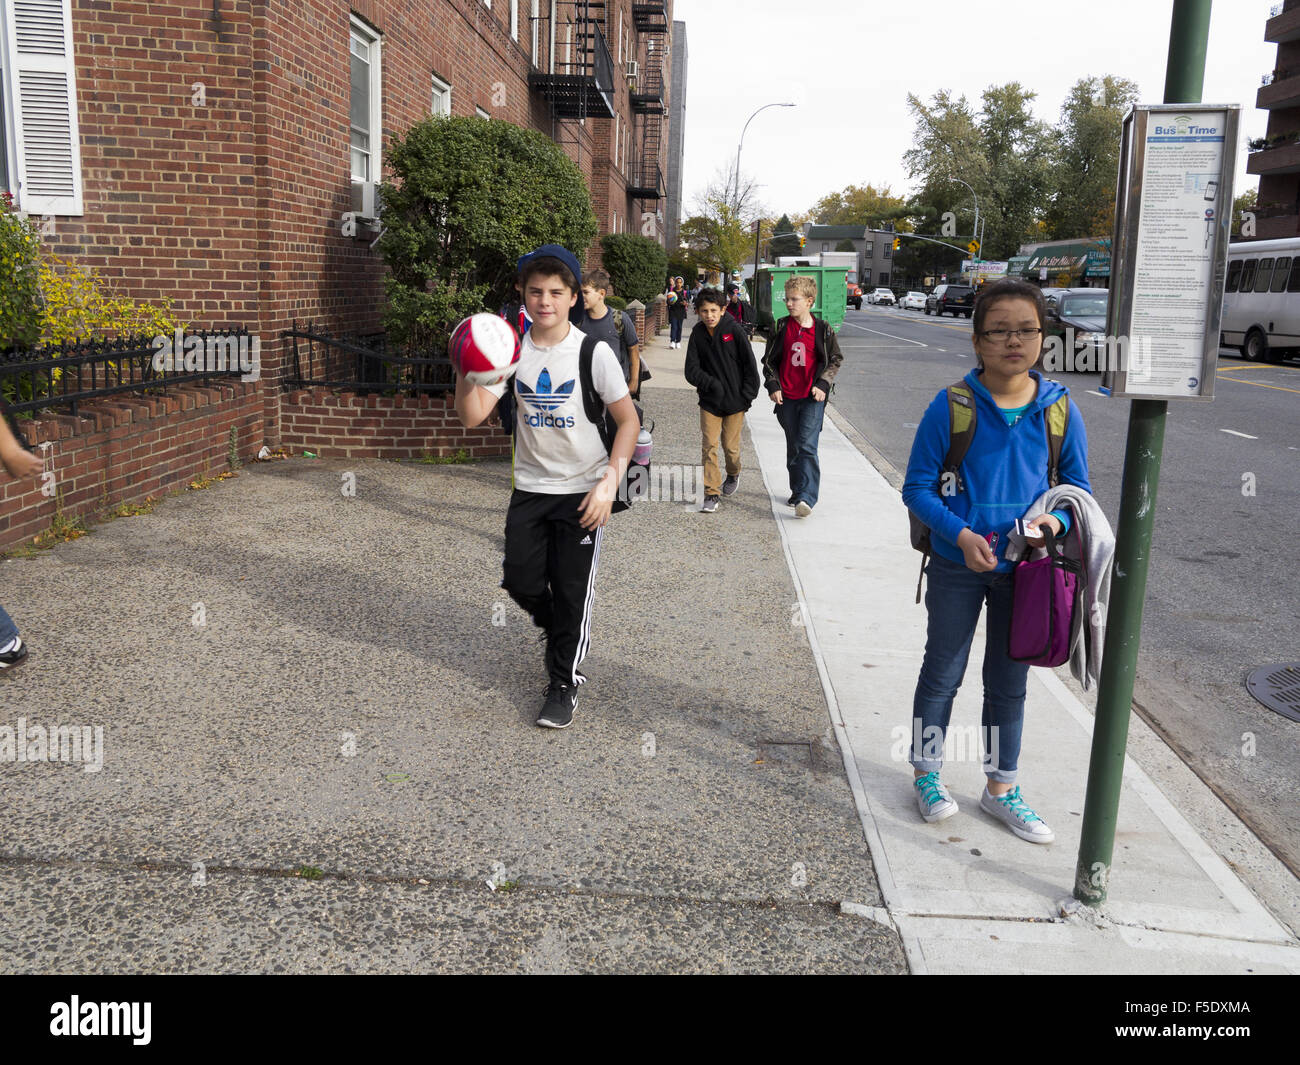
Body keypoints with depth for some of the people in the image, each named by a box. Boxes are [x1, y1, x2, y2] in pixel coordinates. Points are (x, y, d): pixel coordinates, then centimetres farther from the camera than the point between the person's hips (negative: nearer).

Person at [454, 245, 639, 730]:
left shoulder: (593, 352, -11)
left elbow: (628, 420, -9)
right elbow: (472, 415, -7)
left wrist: (609, 483, -17)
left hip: (582, 489, -3)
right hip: (529, 486, 4)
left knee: (572, 589, 0)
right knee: (521, 580, 5)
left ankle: (564, 682, 19)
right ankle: (560, 632, 38)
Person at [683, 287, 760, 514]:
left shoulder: (734, 330, -8)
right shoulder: (697, 335, -2)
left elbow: (750, 365, -4)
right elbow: (692, 370, -4)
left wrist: (748, 395, -6)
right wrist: (711, 384, -17)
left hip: (735, 401, -1)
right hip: (709, 401, 2)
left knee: (730, 446, 8)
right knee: (709, 447, -5)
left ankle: (733, 474, 39)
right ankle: (712, 493, 2)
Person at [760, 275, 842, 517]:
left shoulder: (823, 330, -1)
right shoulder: (780, 328, 4)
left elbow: (835, 360, 7)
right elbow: (769, 361, 10)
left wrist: (823, 384, -6)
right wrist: (773, 386, -2)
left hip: (812, 398, -3)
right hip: (786, 397, 3)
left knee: (807, 447, -14)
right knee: (793, 448, 12)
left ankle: (806, 498, -20)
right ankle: (798, 492, 26)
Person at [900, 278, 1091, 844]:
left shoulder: (1058, 409, -5)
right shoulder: (952, 405, -13)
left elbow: (1077, 487, 4)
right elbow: (917, 486, -9)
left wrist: (1057, 520, -18)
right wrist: (961, 535, -22)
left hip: (1024, 569, 3)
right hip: (958, 567, -2)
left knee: (1008, 682, 16)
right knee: (942, 674, 13)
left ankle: (1000, 788, 34)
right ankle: (927, 774, 33)